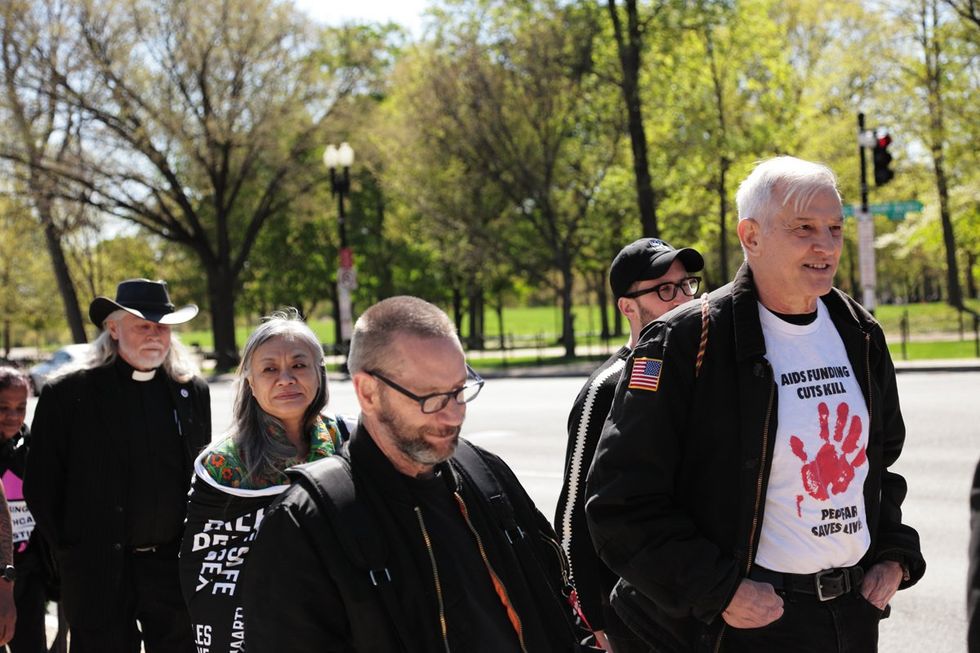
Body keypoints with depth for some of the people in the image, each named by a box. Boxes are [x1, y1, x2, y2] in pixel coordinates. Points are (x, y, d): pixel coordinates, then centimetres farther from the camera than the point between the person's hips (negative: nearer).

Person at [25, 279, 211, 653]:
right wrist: (69, 551, -1)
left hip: (175, 565, 3)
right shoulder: (67, 396, -4)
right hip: (99, 571, -3)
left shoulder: (192, 392, 7)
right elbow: (41, 487, -1)